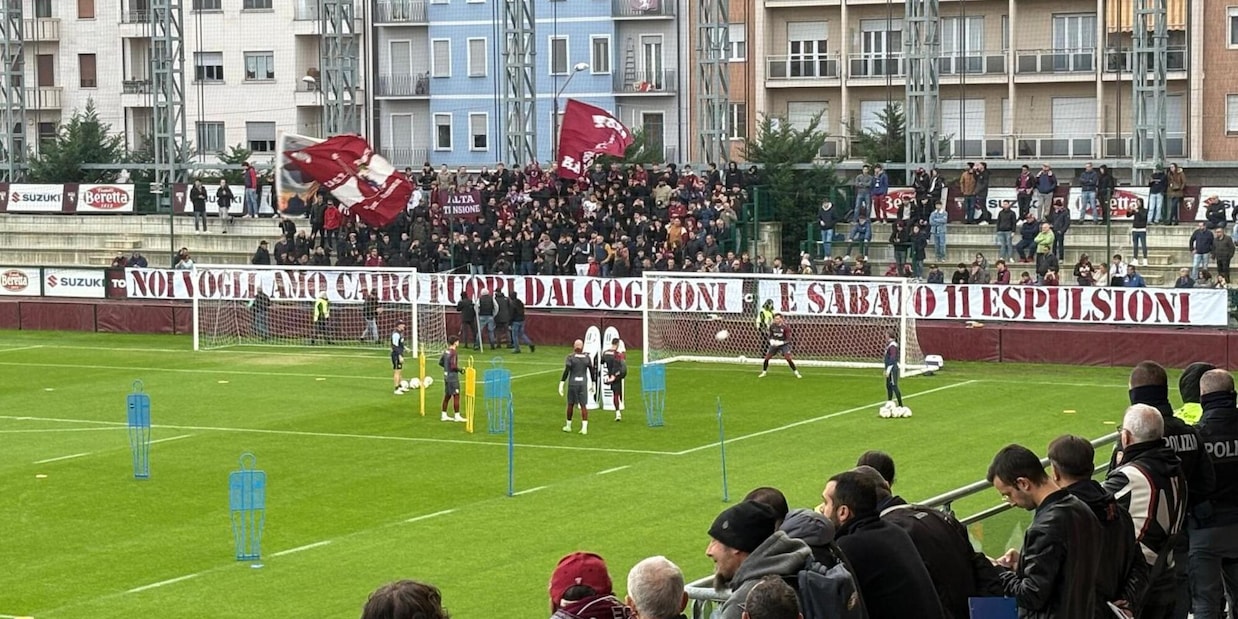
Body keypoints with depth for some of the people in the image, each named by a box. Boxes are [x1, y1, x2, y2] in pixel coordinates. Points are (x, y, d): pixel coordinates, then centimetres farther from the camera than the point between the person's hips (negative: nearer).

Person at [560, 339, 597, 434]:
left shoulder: (570, 357, -7)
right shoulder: (587, 358, 2)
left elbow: (566, 371, -14)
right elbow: (592, 372, 7)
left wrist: (561, 385, -12)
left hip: (573, 383, -1)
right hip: (583, 383, 2)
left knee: (571, 404, 13)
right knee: (583, 405, 2)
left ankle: (568, 426, 24)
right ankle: (584, 427, -8)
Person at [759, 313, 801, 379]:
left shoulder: (785, 326, -18)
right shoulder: (772, 326, -5)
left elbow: (788, 339, -16)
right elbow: (770, 335, 9)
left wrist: (780, 343, -28)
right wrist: (771, 341, -12)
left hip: (784, 344, -4)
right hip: (774, 344, 4)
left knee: (788, 358, -17)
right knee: (767, 358, -3)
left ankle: (796, 373, -3)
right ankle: (764, 372, 16)